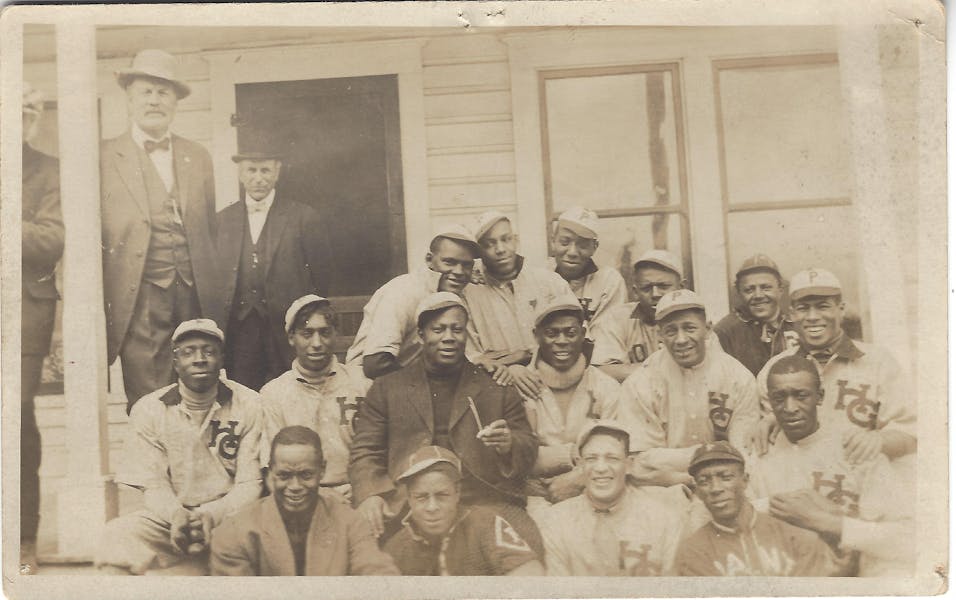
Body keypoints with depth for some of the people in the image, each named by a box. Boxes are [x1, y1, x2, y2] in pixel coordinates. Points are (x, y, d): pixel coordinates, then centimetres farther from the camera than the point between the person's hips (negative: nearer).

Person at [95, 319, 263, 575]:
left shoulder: (249, 405, -3)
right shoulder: (149, 410, 2)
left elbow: (251, 485, -5)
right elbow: (153, 486, -1)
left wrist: (211, 515, -24)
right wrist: (178, 516, -24)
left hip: (229, 515, 0)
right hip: (169, 518, 1)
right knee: (118, 536, -28)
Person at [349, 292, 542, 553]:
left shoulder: (498, 387, 18)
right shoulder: (386, 389, 17)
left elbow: (530, 451, 17)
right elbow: (364, 453, 12)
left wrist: (509, 444, -8)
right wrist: (369, 495, -9)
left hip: (487, 502, 1)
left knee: (530, 544, -28)